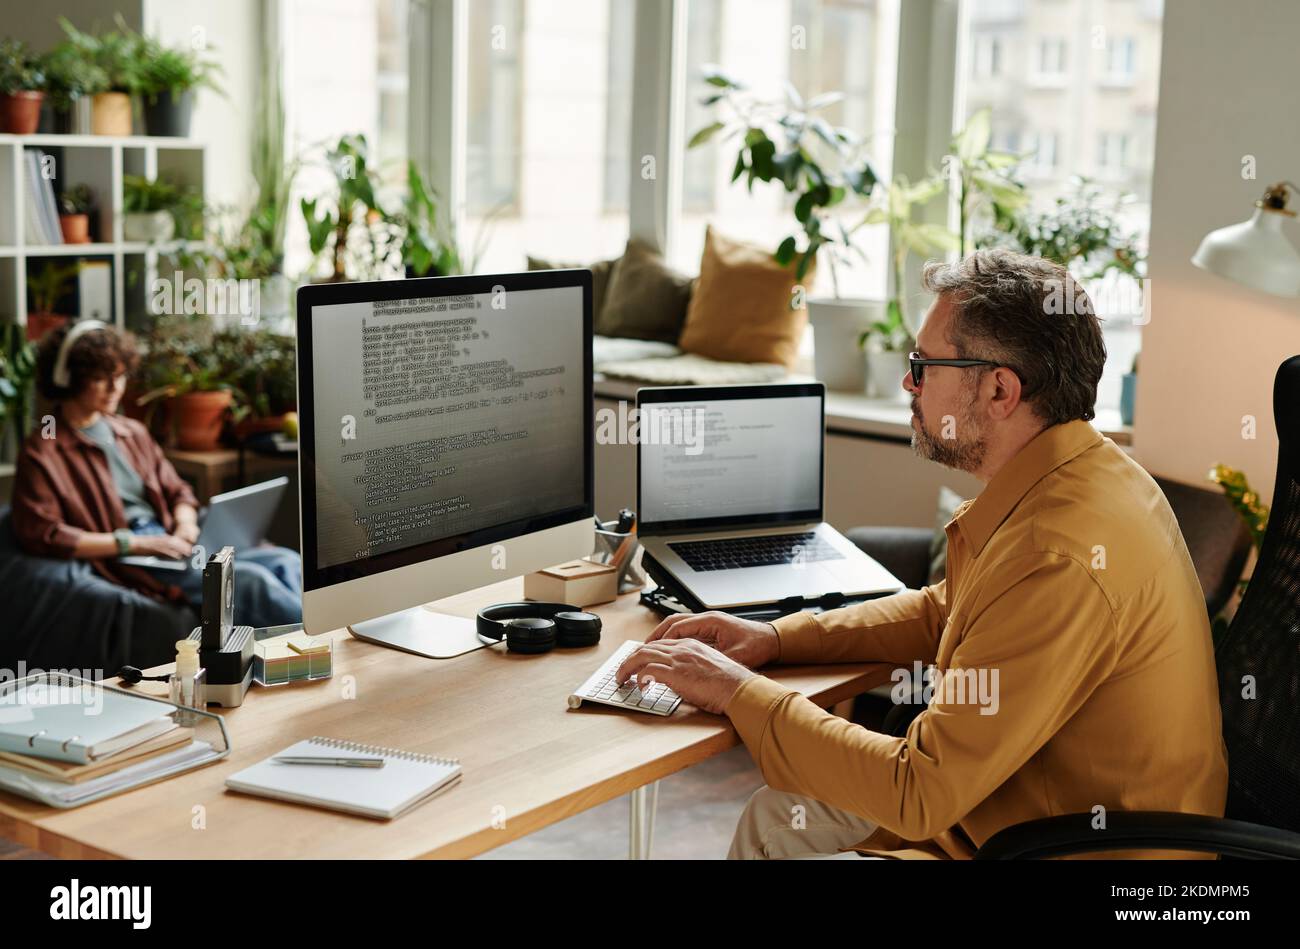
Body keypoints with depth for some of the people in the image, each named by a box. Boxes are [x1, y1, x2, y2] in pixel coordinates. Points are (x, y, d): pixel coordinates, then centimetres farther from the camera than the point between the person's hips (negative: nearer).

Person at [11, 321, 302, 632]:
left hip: (169, 546, 7)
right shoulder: (42, 452, -3)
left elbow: (178, 492, 25)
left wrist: (185, 526, 0)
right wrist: (133, 543, -16)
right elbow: (41, 535, -13)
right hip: (127, 564, -7)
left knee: (285, 561, -16)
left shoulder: (132, 432, 19)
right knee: (251, 580, -28)